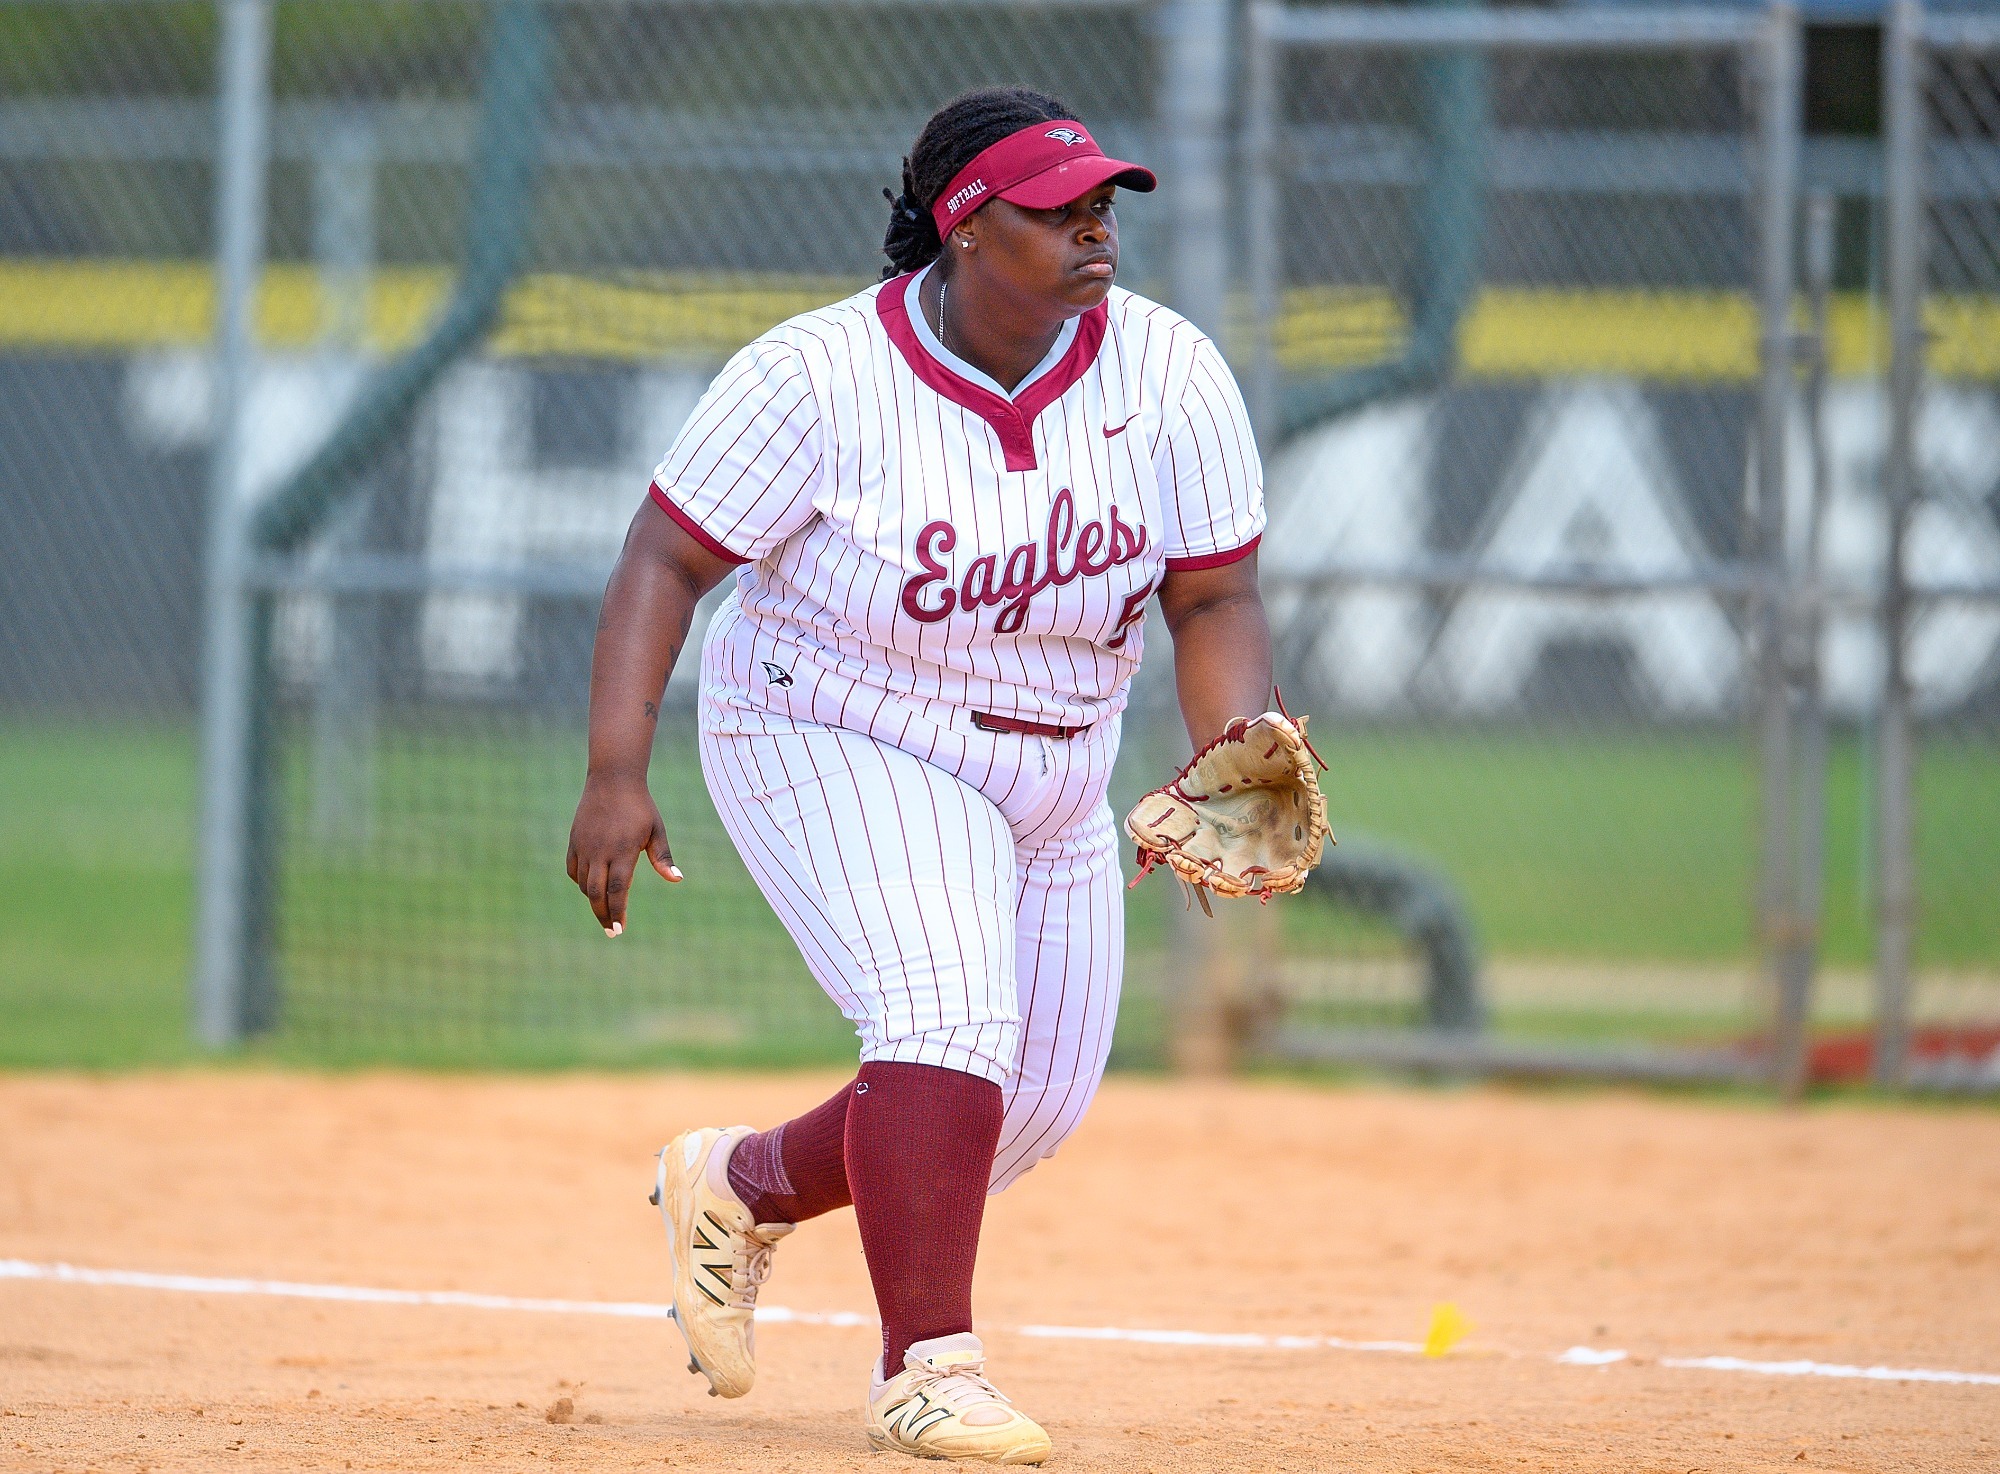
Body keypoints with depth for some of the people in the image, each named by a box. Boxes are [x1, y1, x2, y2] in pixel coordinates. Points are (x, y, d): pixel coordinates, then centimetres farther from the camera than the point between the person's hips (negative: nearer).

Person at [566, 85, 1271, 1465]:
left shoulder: (1169, 376, -12)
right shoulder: (820, 376, -22)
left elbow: (1215, 597, -6)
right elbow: (667, 558, -18)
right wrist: (617, 773, -28)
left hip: (1052, 780, 6)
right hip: (837, 742, -6)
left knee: (1034, 1107, 9)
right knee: (951, 1023, -27)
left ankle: (739, 1185, 33)